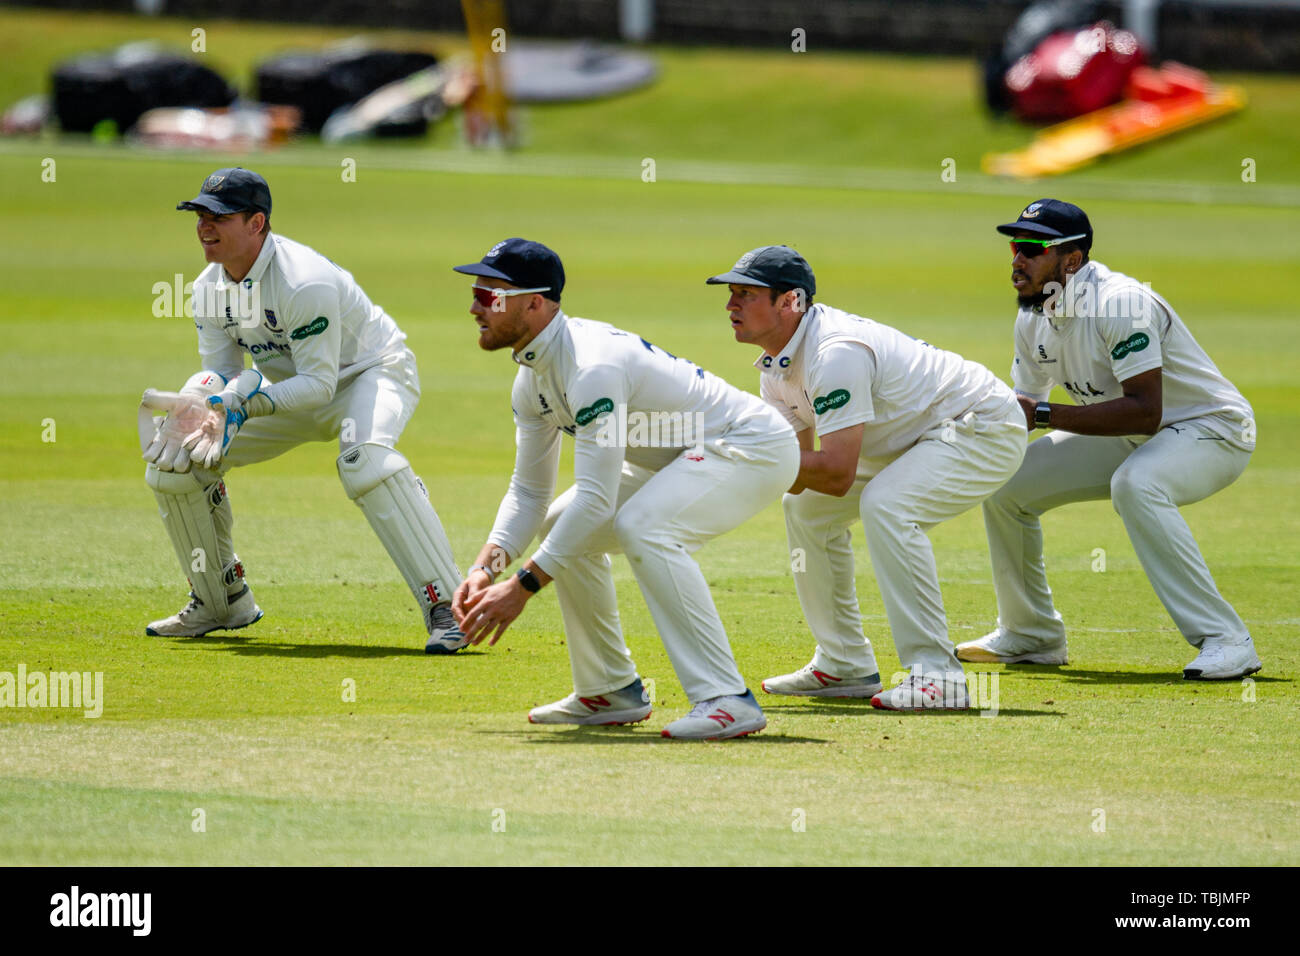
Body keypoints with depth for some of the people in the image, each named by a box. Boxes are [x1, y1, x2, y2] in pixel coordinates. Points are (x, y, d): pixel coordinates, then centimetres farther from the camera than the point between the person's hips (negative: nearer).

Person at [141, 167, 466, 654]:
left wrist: (247, 402, -42)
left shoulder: (305, 282, -32)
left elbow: (319, 384, -30)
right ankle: (222, 602, 16)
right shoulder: (210, 288, -7)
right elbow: (219, 371, -3)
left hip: (370, 372, -8)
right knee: (175, 457, -1)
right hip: (288, 386, 8)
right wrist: (190, 408, -25)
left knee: (364, 457, -40)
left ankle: (447, 606, -39)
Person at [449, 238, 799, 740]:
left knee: (642, 526, -33)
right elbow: (528, 491, 8)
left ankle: (727, 699, -33)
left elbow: (597, 498, -32)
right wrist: (488, 566, -10)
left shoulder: (592, 365, -30)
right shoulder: (532, 378, 2)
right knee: (561, 526, 8)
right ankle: (612, 692, 16)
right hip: (687, 458, 10)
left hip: (755, 446, -10)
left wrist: (522, 585, -31)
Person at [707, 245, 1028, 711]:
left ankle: (936, 674, -31)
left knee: (884, 504, -33)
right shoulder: (777, 367, 2)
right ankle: (845, 666, 17)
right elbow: (799, 476, 2)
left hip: (985, 429, -11)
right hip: (917, 440, 11)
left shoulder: (835, 352, -30)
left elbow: (838, 475, -33)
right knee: (806, 507, 11)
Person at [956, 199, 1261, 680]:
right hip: (1129, 440, 9)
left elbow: (1145, 411, -36)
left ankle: (1226, 640, -35)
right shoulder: (1034, 317, -2)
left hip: (1211, 430, -9)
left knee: (1135, 483, -39)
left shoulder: (1119, 304, -29)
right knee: (1004, 481, 1)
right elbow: (1023, 405, 6)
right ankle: (1031, 635, 17)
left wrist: (1044, 414, -36)